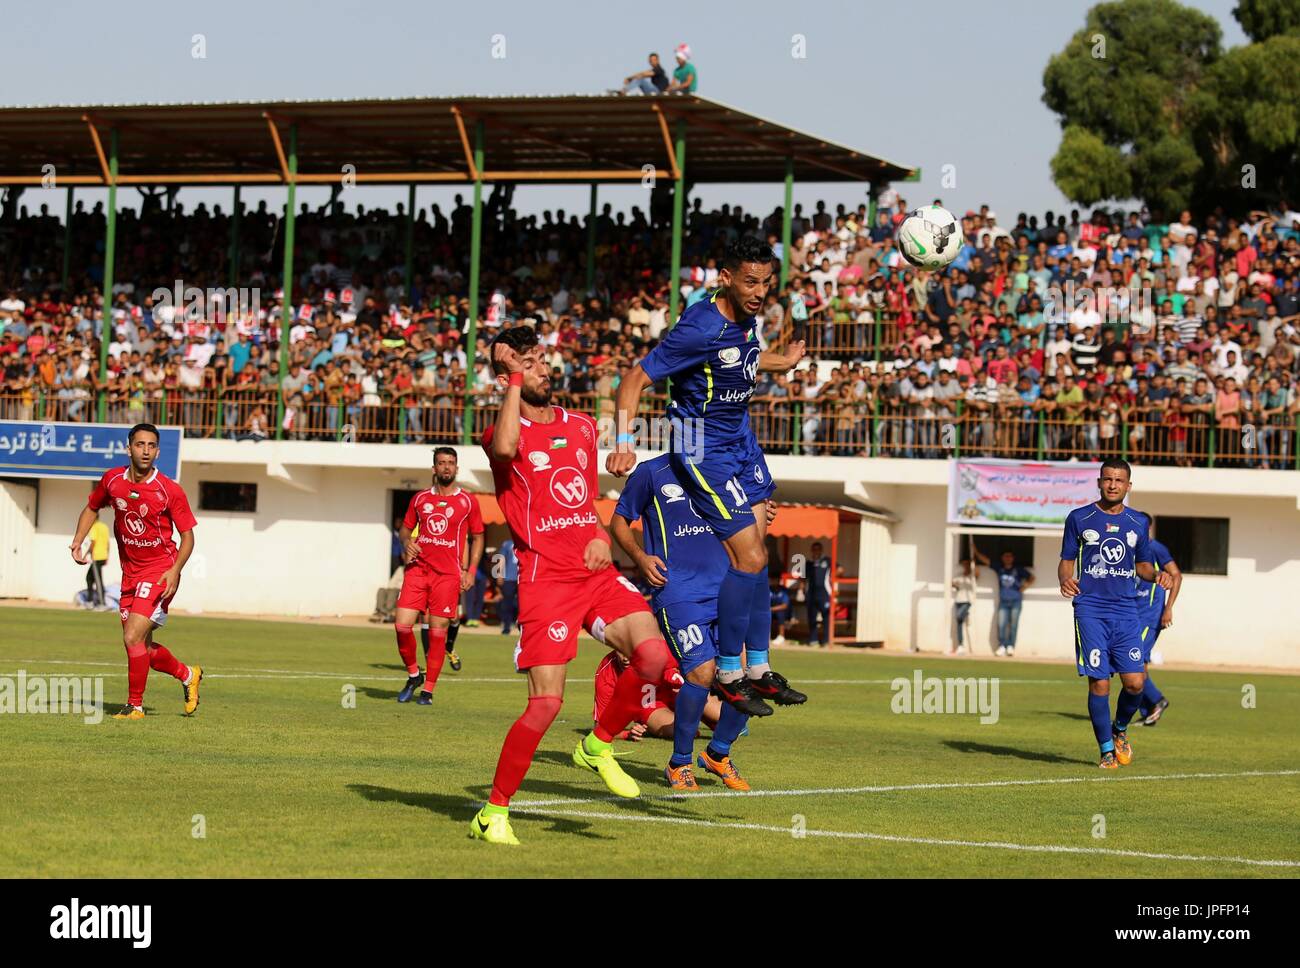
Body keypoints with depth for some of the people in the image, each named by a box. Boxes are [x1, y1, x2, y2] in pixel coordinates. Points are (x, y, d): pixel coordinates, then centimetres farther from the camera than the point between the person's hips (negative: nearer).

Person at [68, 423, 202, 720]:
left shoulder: (170, 490, -13)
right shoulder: (112, 480, -1)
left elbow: (187, 535, -6)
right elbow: (92, 508, 18)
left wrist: (175, 570, -20)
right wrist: (78, 540, 3)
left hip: (160, 571, -6)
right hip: (130, 574, 6)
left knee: (133, 638, -17)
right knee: (141, 647, 11)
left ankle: (135, 705, -1)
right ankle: (188, 675, 37)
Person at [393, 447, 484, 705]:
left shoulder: (467, 502, 3)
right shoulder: (420, 498, 10)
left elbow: (477, 537, 9)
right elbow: (406, 527, 19)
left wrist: (469, 571, 0)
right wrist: (406, 542, -5)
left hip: (448, 575, -2)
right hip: (418, 568, 2)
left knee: (437, 632, -2)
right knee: (402, 625, -8)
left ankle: (428, 690, 8)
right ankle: (413, 675, 15)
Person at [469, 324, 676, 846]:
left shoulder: (583, 427, 18)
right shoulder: (506, 432, -2)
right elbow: (505, 448, -28)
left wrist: (600, 534, 8)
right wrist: (514, 380, -18)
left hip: (596, 571, 5)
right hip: (544, 578, -5)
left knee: (654, 656, -17)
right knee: (546, 702, -12)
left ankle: (598, 746, 9)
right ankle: (493, 812, 5)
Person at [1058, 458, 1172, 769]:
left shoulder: (1137, 522, 11)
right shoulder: (1079, 518, 3)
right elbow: (1067, 560, 8)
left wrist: (1156, 575, -1)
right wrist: (1065, 579, -14)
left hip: (1126, 612, 3)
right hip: (1090, 611, -2)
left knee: (1135, 682, -6)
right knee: (1099, 683, -7)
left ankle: (1119, 730, 23)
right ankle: (1107, 750, 6)